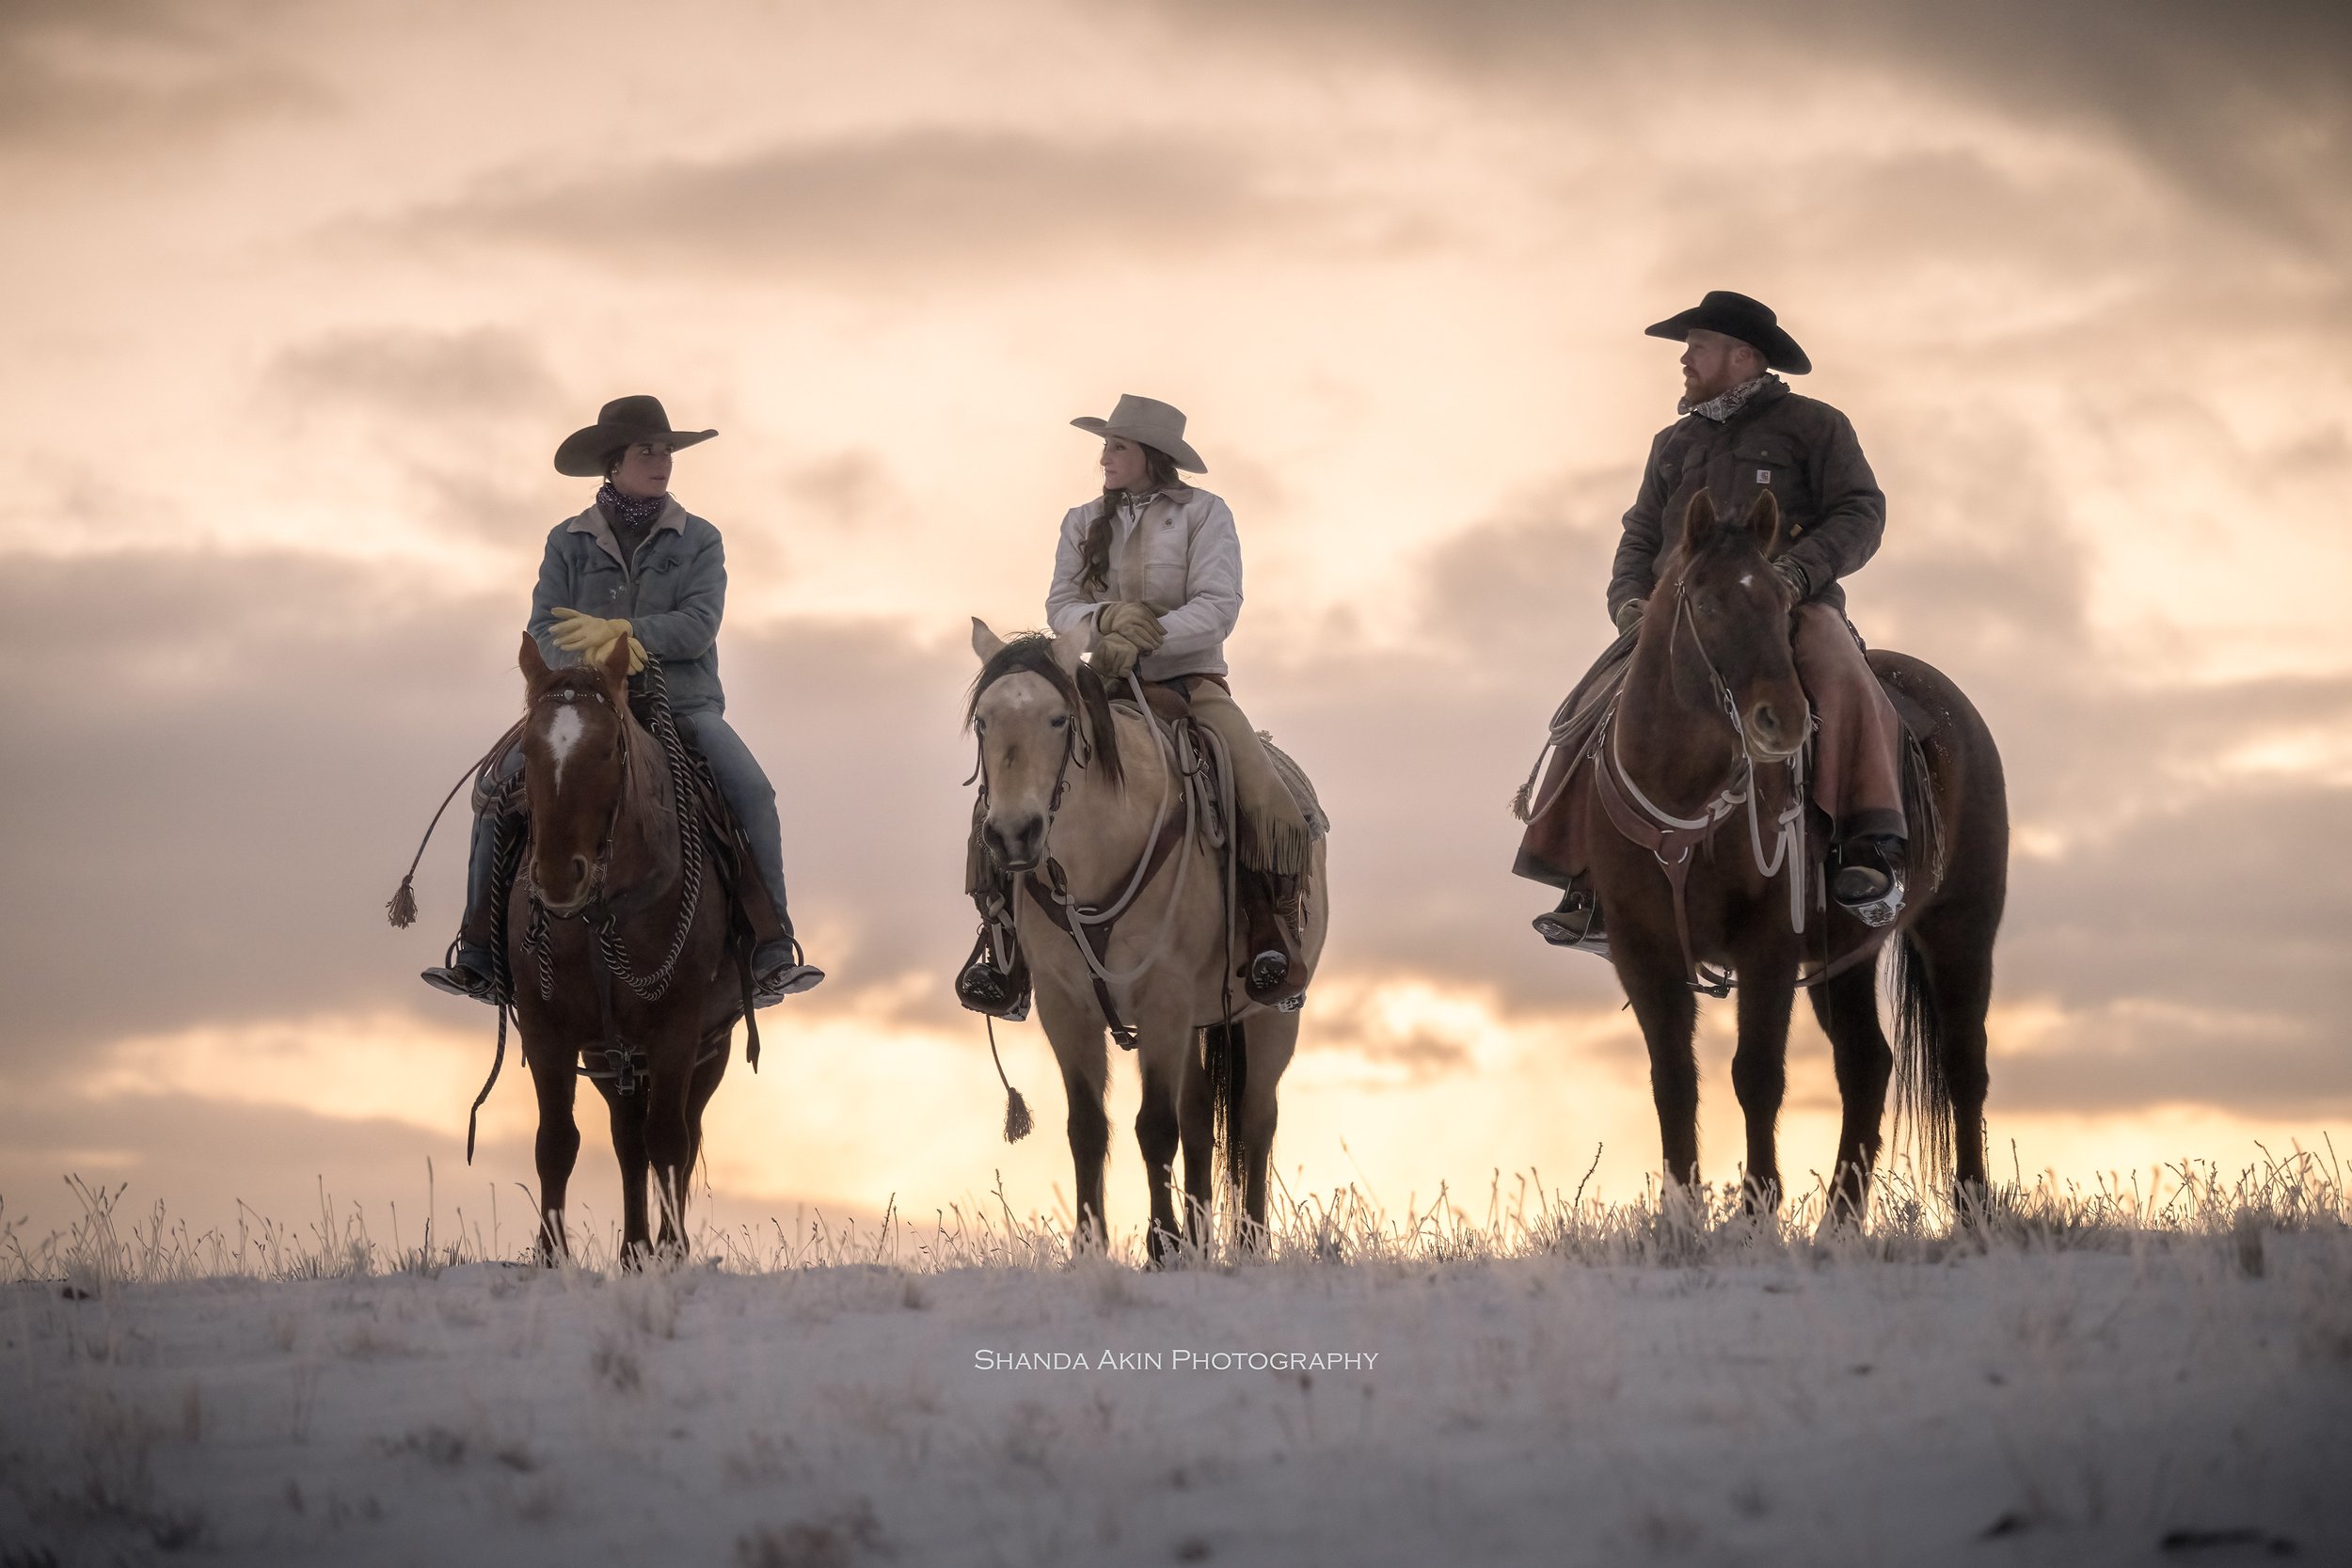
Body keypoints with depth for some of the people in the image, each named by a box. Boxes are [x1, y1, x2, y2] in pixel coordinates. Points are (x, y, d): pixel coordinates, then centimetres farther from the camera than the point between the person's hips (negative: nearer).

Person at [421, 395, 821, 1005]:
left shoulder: (698, 540, 5)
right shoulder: (569, 542, 7)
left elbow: (698, 625, -9)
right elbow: (544, 631, -2)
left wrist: (617, 633, -23)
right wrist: (593, 662, -22)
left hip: (682, 703, -1)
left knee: (751, 790, -27)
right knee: (497, 788, -18)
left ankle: (772, 955, -26)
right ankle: (477, 952, -11)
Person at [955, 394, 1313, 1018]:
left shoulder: (1204, 514, 0)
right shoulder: (1083, 523, 11)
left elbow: (1217, 607, -11)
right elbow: (1060, 604, 1)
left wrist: (1144, 636, -26)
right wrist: (1107, 620, -22)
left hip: (1190, 681, -3)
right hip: (1105, 686, 3)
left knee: (1275, 812, -27)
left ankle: (1269, 934, -10)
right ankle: (1004, 938, -8)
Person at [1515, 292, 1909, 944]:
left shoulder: (1812, 424, 7)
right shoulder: (1674, 444, 24)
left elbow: (1861, 512, -2)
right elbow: (1641, 536, 22)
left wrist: (1795, 572, -19)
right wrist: (1630, 598, 0)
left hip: (1794, 606, -5)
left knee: (1840, 678, -37)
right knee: (1596, 710, -15)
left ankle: (1872, 852, -42)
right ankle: (1593, 886, -12)